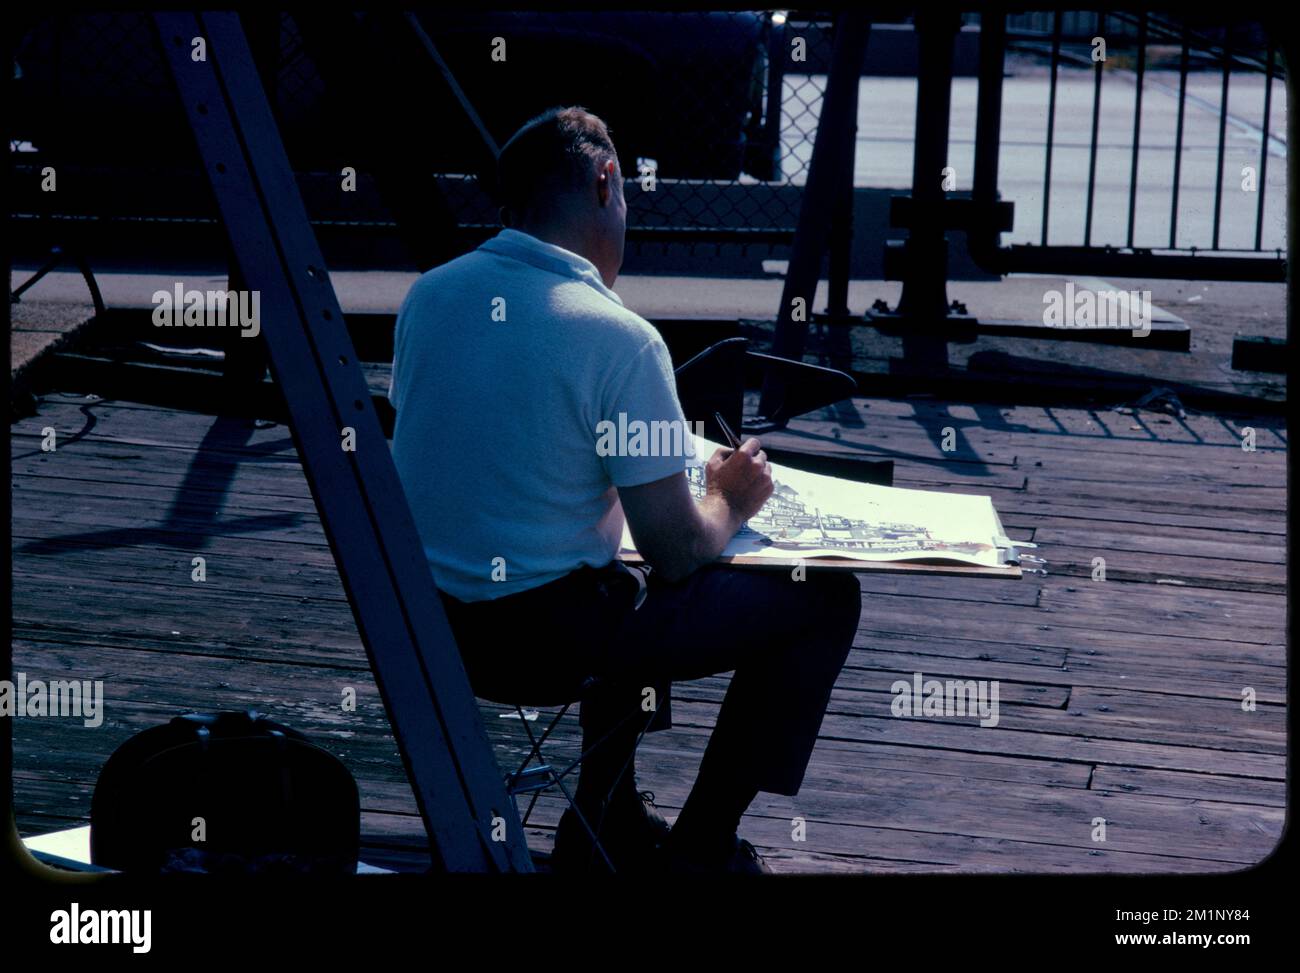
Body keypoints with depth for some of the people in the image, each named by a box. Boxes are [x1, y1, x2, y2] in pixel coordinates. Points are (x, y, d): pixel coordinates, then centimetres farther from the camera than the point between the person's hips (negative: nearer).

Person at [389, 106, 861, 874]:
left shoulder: (427, 295, 1)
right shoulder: (620, 339, -20)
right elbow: (678, 556, -17)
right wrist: (731, 500, 6)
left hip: (428, 630, 8)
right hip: (545, 641, -7)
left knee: (624, 583, 36)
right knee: (824, 599, 7)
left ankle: (609, 822, 31)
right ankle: (700, 848, 14)